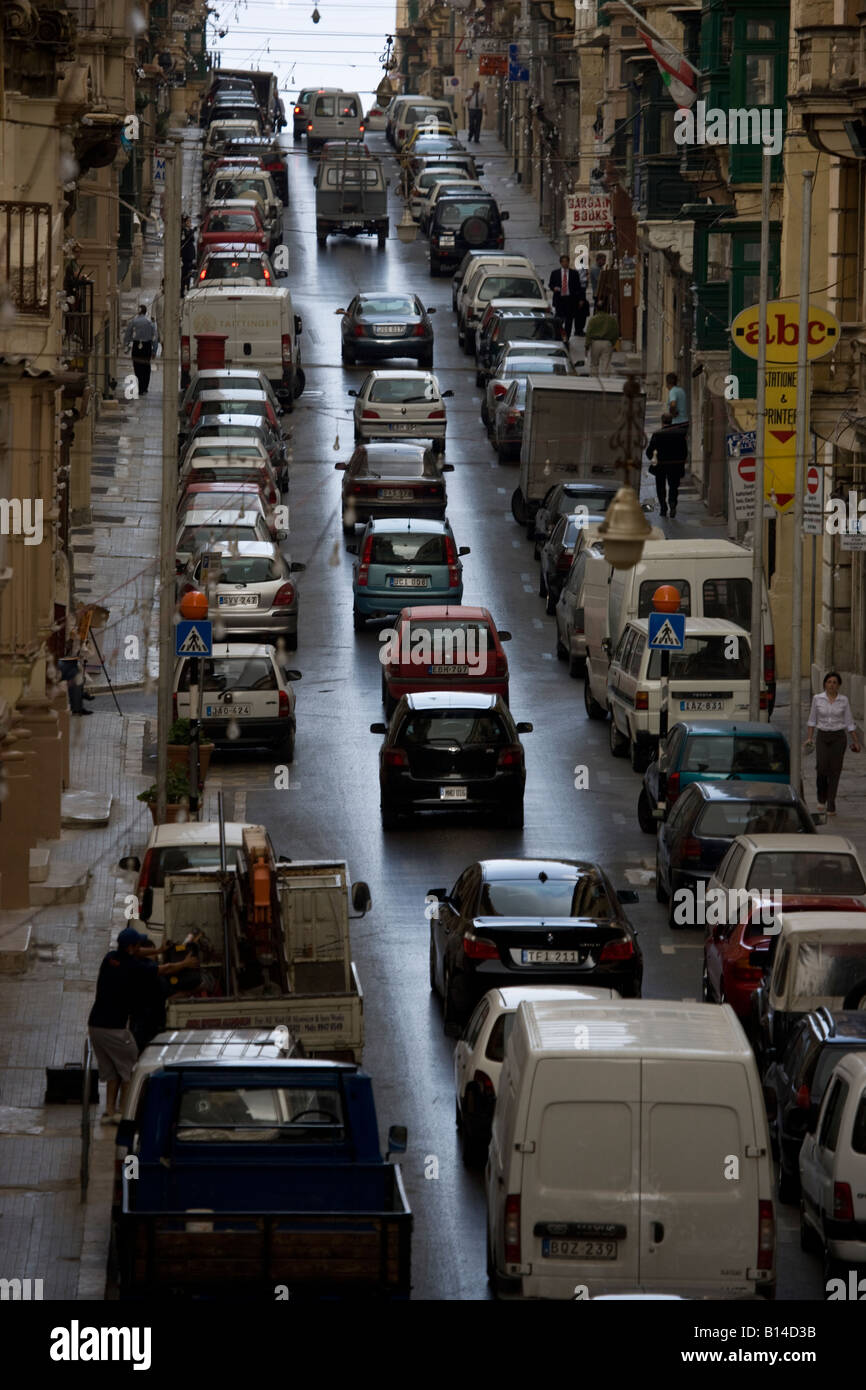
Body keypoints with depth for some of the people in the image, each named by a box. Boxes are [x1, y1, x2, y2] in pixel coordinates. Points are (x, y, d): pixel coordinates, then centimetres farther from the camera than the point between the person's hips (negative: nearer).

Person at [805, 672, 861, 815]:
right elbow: (812, 720, 7)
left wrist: (855, 741, 4)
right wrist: (809, 737, -1)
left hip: (839, 738, 0)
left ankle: (831, 806, 4)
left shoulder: (843, 700, 0)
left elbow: (849, 722, 4)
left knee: (835, 771, -3)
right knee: (821, 768, -12)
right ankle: (821, 798, 16)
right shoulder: (817, 699, 1)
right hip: (823, 737, 0)